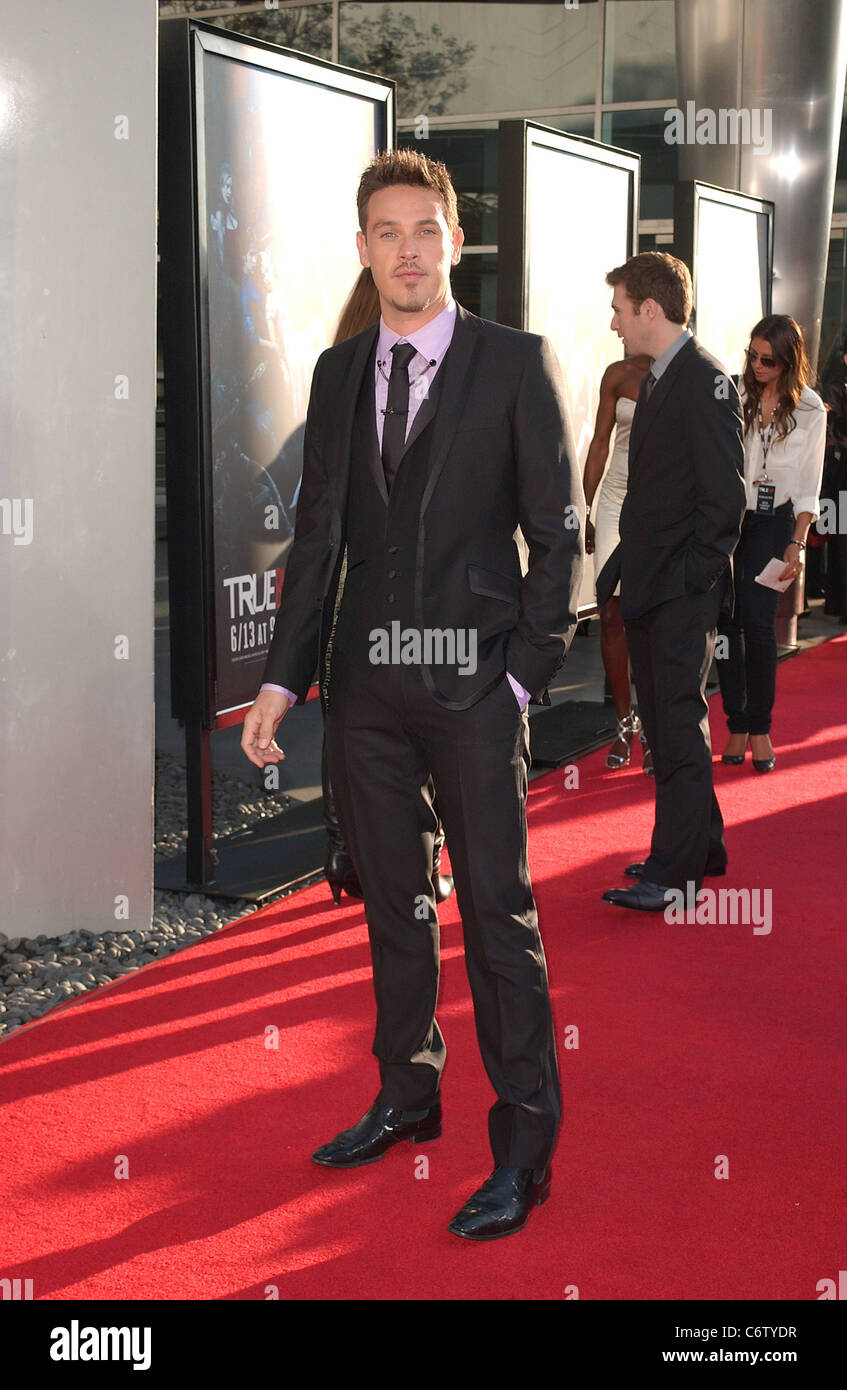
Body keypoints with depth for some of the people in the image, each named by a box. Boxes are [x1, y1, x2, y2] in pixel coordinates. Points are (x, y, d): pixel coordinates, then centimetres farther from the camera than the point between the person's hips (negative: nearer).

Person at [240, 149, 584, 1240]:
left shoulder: (517, 364, -2)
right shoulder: (338, 373, 11)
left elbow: (559, 533, -3)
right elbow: (319, 535, 12)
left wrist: (523, 676, -9)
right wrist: (284, 679, 5)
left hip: (472, 686, -4)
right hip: (366, 681, 5)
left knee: (497, 916, -2)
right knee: (393, 906, 15)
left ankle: (524, 1148, 8)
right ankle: (407, 1097, 31)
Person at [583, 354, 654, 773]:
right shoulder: (619, 374, 9)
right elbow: (600, 444, 11)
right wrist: (584, 511, 8)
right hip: (618, 499, 2)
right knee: (612, 613, -2)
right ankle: (625, 723, 11)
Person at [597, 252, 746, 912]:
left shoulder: (706, 382, -14)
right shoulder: (657, 381, 16)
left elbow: (725, 497, -18)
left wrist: (691, 577, -17)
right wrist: (625, 563, 13)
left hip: (683, 592, -10)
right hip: (649, 586, 10)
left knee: (680, 723, -4)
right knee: (662, 720, 14)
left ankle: (675, 870, 2)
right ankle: (701, 845, 26)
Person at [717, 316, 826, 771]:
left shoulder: (809, 409, 1)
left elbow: (809, 485, 3)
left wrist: (797, 543, -3)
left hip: (772, 521, -1)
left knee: (758, 622, -8)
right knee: (727, 621, -1)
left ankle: (760, 727, 5)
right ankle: (737, 725, 9)